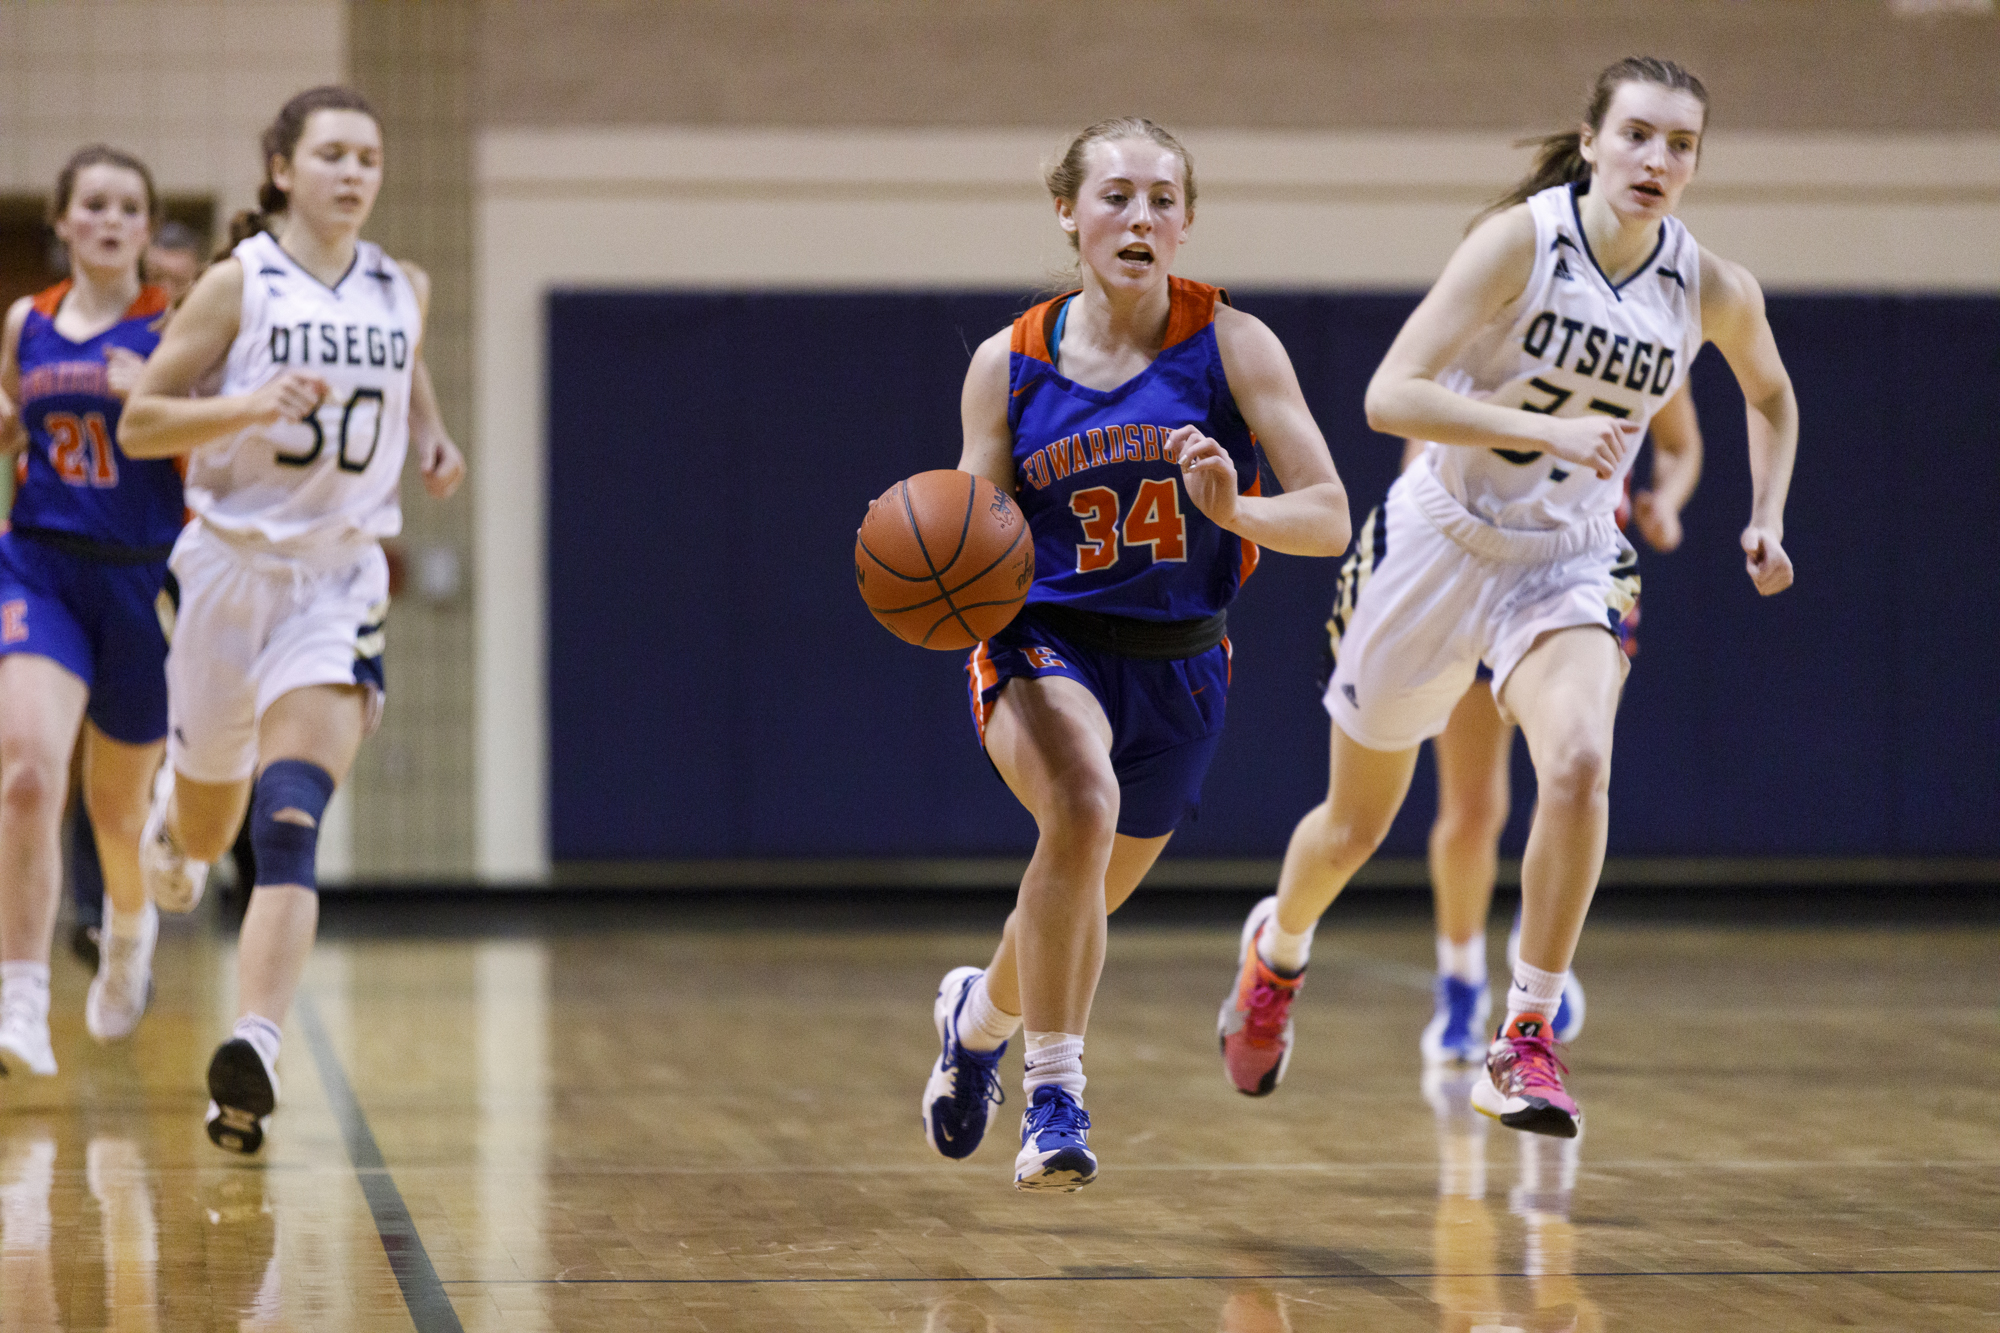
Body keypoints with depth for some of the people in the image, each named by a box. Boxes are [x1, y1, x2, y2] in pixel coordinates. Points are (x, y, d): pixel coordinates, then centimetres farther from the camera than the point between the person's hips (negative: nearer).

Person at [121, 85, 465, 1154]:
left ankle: (252, 1049, -29)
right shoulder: (239, 284, -6)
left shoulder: (404, 290, 6)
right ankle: (173, 809, 55)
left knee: (290, 822, -19)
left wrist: (431, 436, 11)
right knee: (208, 829, 16)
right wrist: (245, 407, -22)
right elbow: (140, 421, -6)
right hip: (233, 567, -1)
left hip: (341, 583, 1)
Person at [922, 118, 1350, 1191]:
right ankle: (1054, 1087, -23)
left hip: (1178, 667, 2)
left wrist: (1234, 510, -33)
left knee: (1081, 905, 18)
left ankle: (979, 1013, 54)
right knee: (1084, 806, -35)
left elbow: (1328, 517, -13)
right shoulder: (1008, 366, -6)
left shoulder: (1231, 346, -9)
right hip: (1043, 644, -2)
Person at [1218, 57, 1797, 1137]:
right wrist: (1543, 430, -36)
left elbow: (1770, 397, 16)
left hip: (1568, 561, 2)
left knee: (1579, 764, -29)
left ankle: (1525, 1039, -16)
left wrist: (1766, 519, 2)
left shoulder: (1715, 292, -7)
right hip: (1442, 539, -2)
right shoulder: (1520, 241, -19)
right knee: (1356, 823, 13)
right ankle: (1277, 947, 47)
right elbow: (1388, 397, -26)